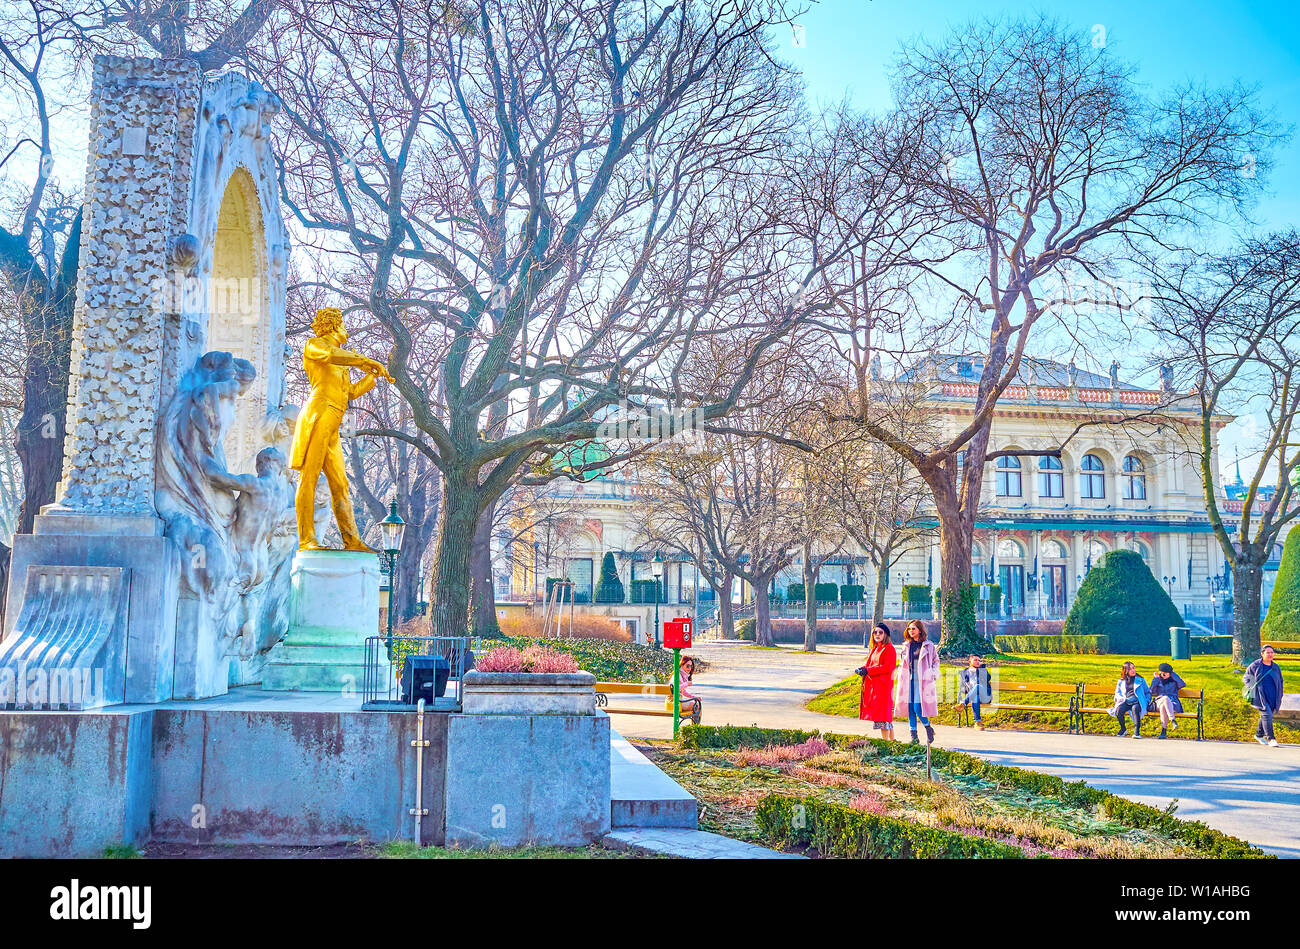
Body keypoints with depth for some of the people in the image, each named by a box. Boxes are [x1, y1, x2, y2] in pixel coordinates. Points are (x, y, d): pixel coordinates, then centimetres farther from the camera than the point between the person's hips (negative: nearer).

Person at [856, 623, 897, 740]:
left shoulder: (889, 649, -8)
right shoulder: (874, 649, 18)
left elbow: (888, 667, -17)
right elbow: (869, 664, 20)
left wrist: (868, 671, -19)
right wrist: (862, 669, -4)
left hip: (883, 685, -9)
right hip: (873, 685, 9)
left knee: (883, 714, -9)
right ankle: (891, 740, 17)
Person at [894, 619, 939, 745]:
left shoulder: (928, 645, 3)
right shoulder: (906, 646, 14)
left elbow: (936, 661, 9)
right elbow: (901, 664, 21)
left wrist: (933, 675, -1)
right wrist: (901, 678, 9)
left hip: (922, 681, -4)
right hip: (908, 682, 4)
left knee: (917, 708, -12)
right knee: (910, 709, 1)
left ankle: (928, 729, 12)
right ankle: (913, 736, 7)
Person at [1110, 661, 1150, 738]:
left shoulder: (1141, 680, 17)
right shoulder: (1121, 681, 20)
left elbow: (1148, 692, 20)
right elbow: (1117, 693, 20)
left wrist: (1147, 702, 2)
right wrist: (1121, 698, -3)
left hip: (1137, 703, -2)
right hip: (1125, 703, 2)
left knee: (1135, 708, -39)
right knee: (1119, 710, -33)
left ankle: (1137, 731, -42)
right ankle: (1123, 729, -7)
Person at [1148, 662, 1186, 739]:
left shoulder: (1174, 680, 18)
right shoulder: (1158, 681, 21)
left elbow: (1183, 685, -4)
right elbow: (1152, 693, 6)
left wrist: (1173, 674, 2)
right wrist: (1156, 679, 7)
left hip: (1173, 704, -1)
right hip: (1159, 702, 1)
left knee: (1163, 706, -38)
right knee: (1165, 698, -38)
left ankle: (1164, 731, -43)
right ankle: (1173, 720, -54)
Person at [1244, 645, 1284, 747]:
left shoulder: (1276, 667, 11)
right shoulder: (1255, 665, -1)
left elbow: (1280, 682, 21)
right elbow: (1246, 678, 7)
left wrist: (1279, 697, 15)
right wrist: (1251, 689, -7)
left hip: (1272, 697, 5)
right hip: (1260, 696, -5)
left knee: (1265, 716, 11)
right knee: (1267, 715, -15)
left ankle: (1259, 735, 30)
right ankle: (1270, 739, -13)